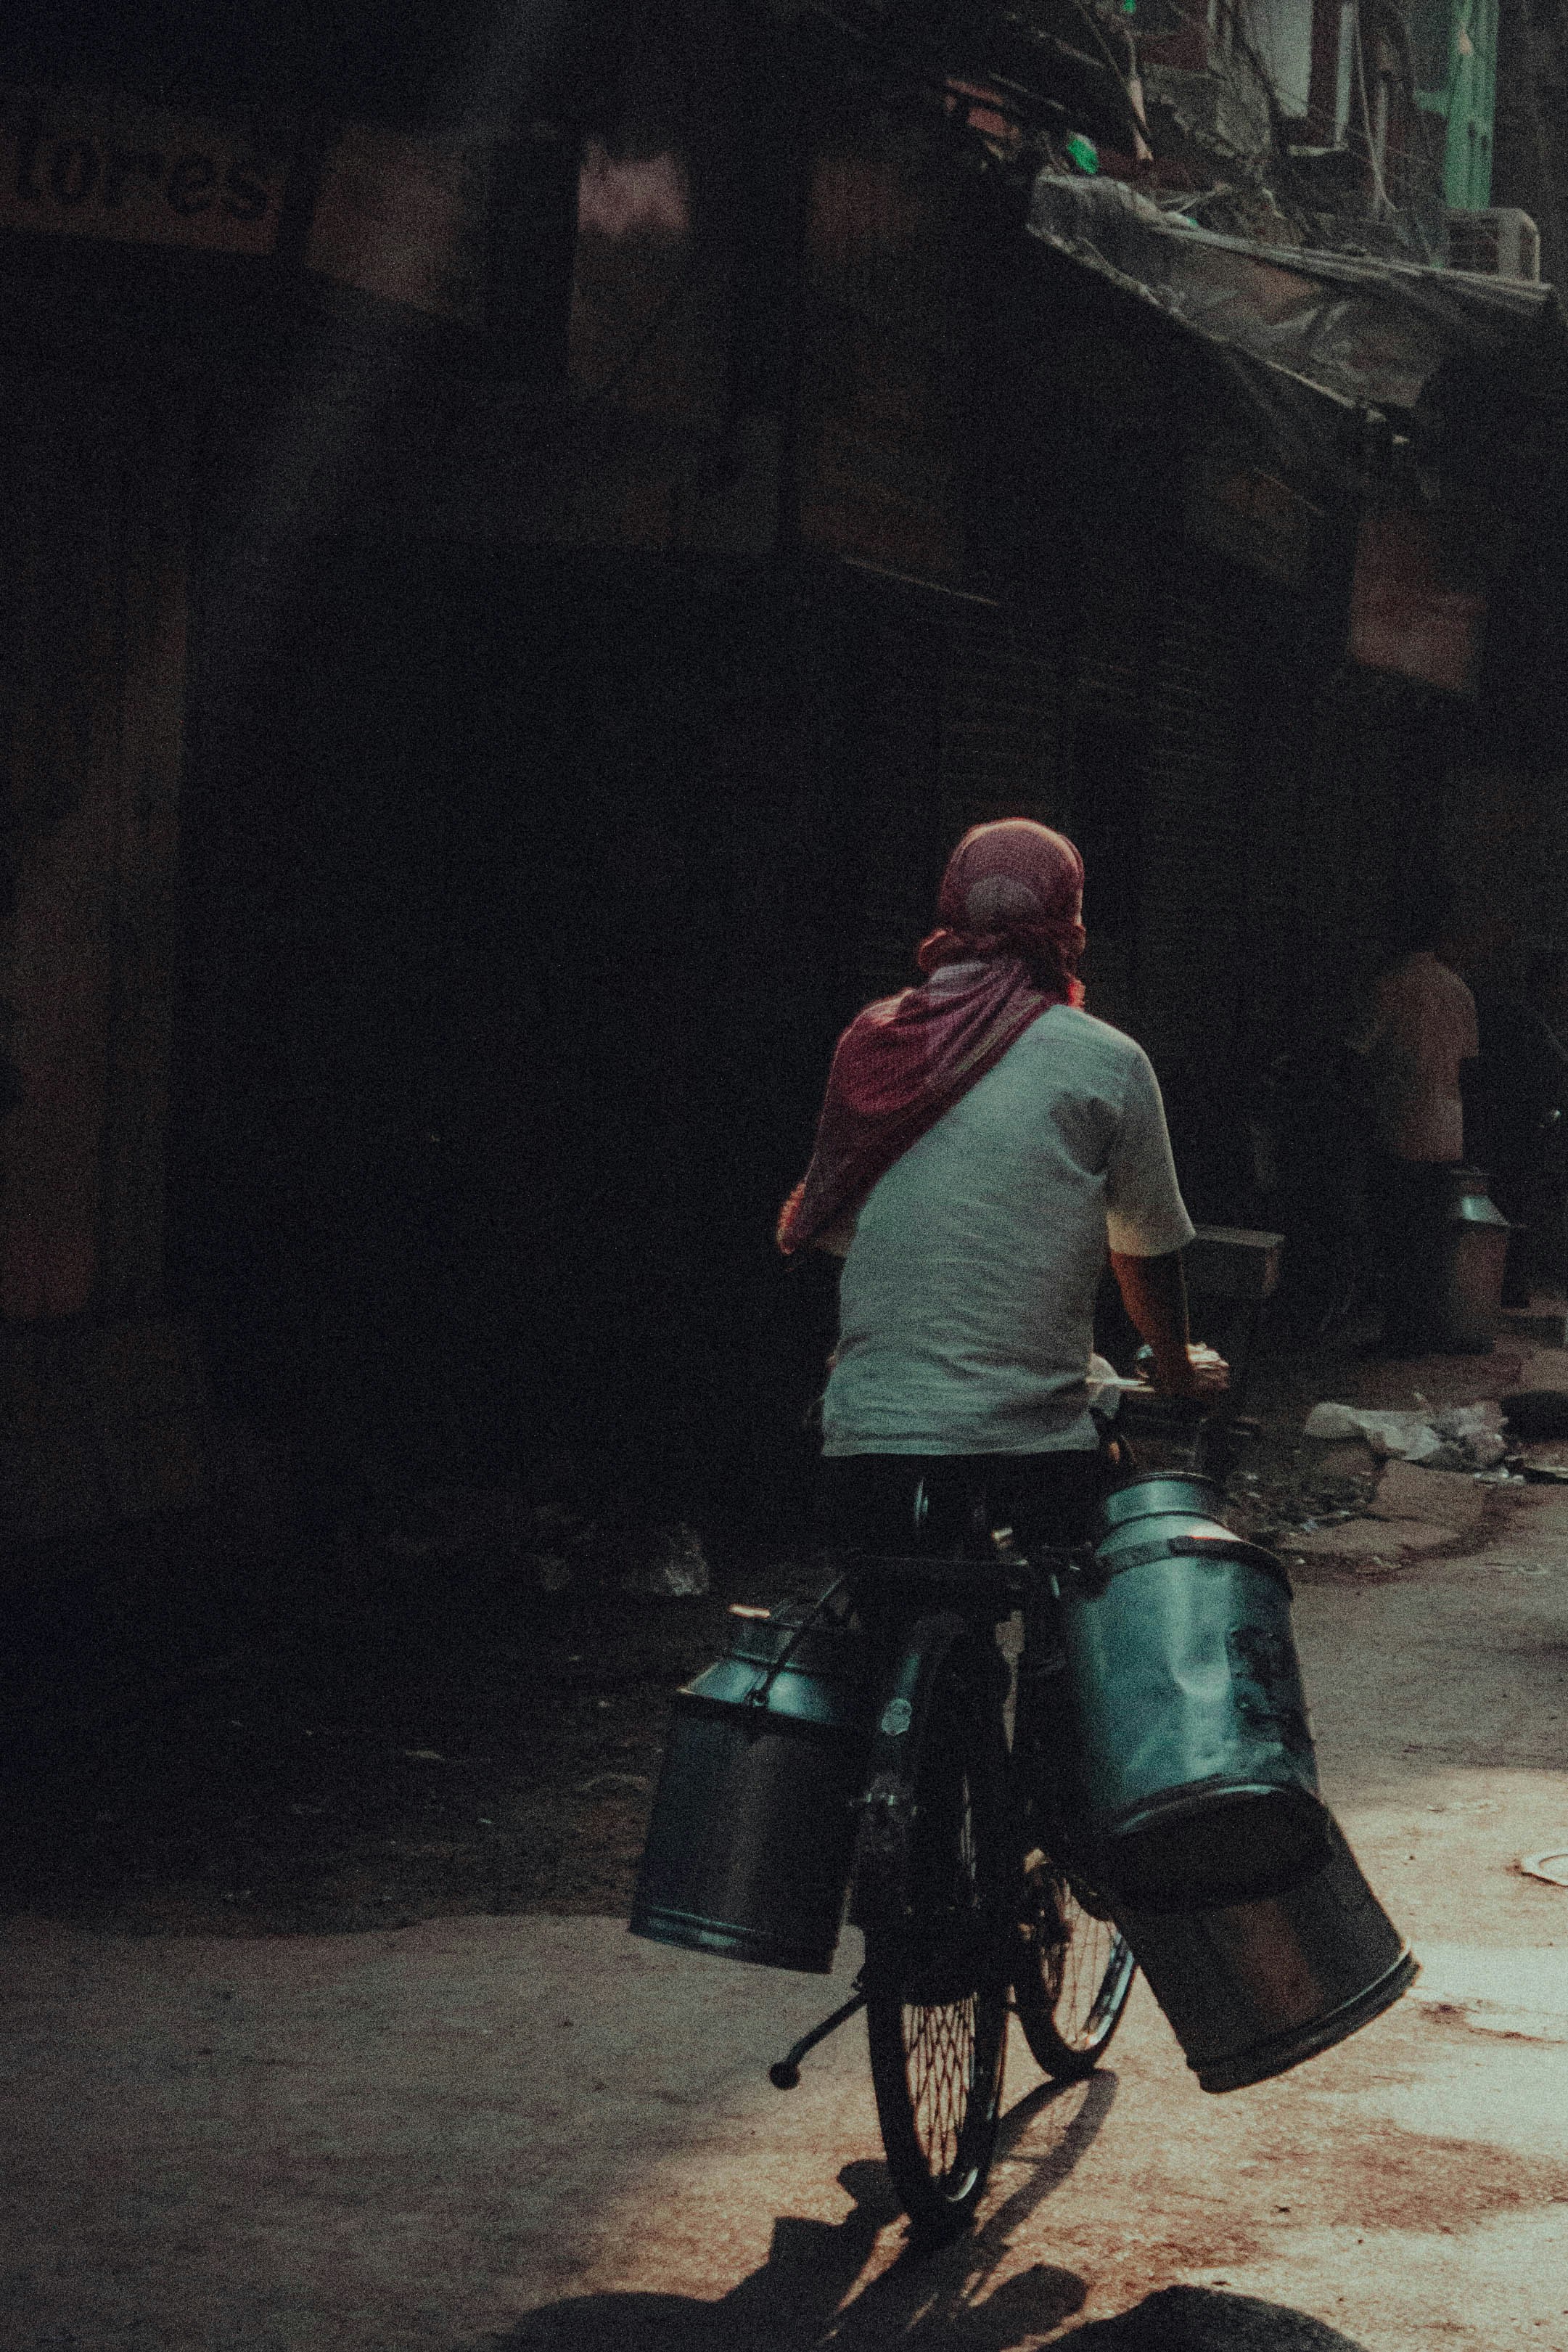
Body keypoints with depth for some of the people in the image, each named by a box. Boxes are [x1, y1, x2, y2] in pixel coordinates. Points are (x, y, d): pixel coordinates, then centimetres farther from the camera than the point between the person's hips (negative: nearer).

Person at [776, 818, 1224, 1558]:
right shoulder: (1105, 1061, -1)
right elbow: (1147, 1249, 9)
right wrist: (1177, 1368, 28)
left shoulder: (872, 1042, 10)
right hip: (1032, 1442, -3)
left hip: (865, 1435, 3)